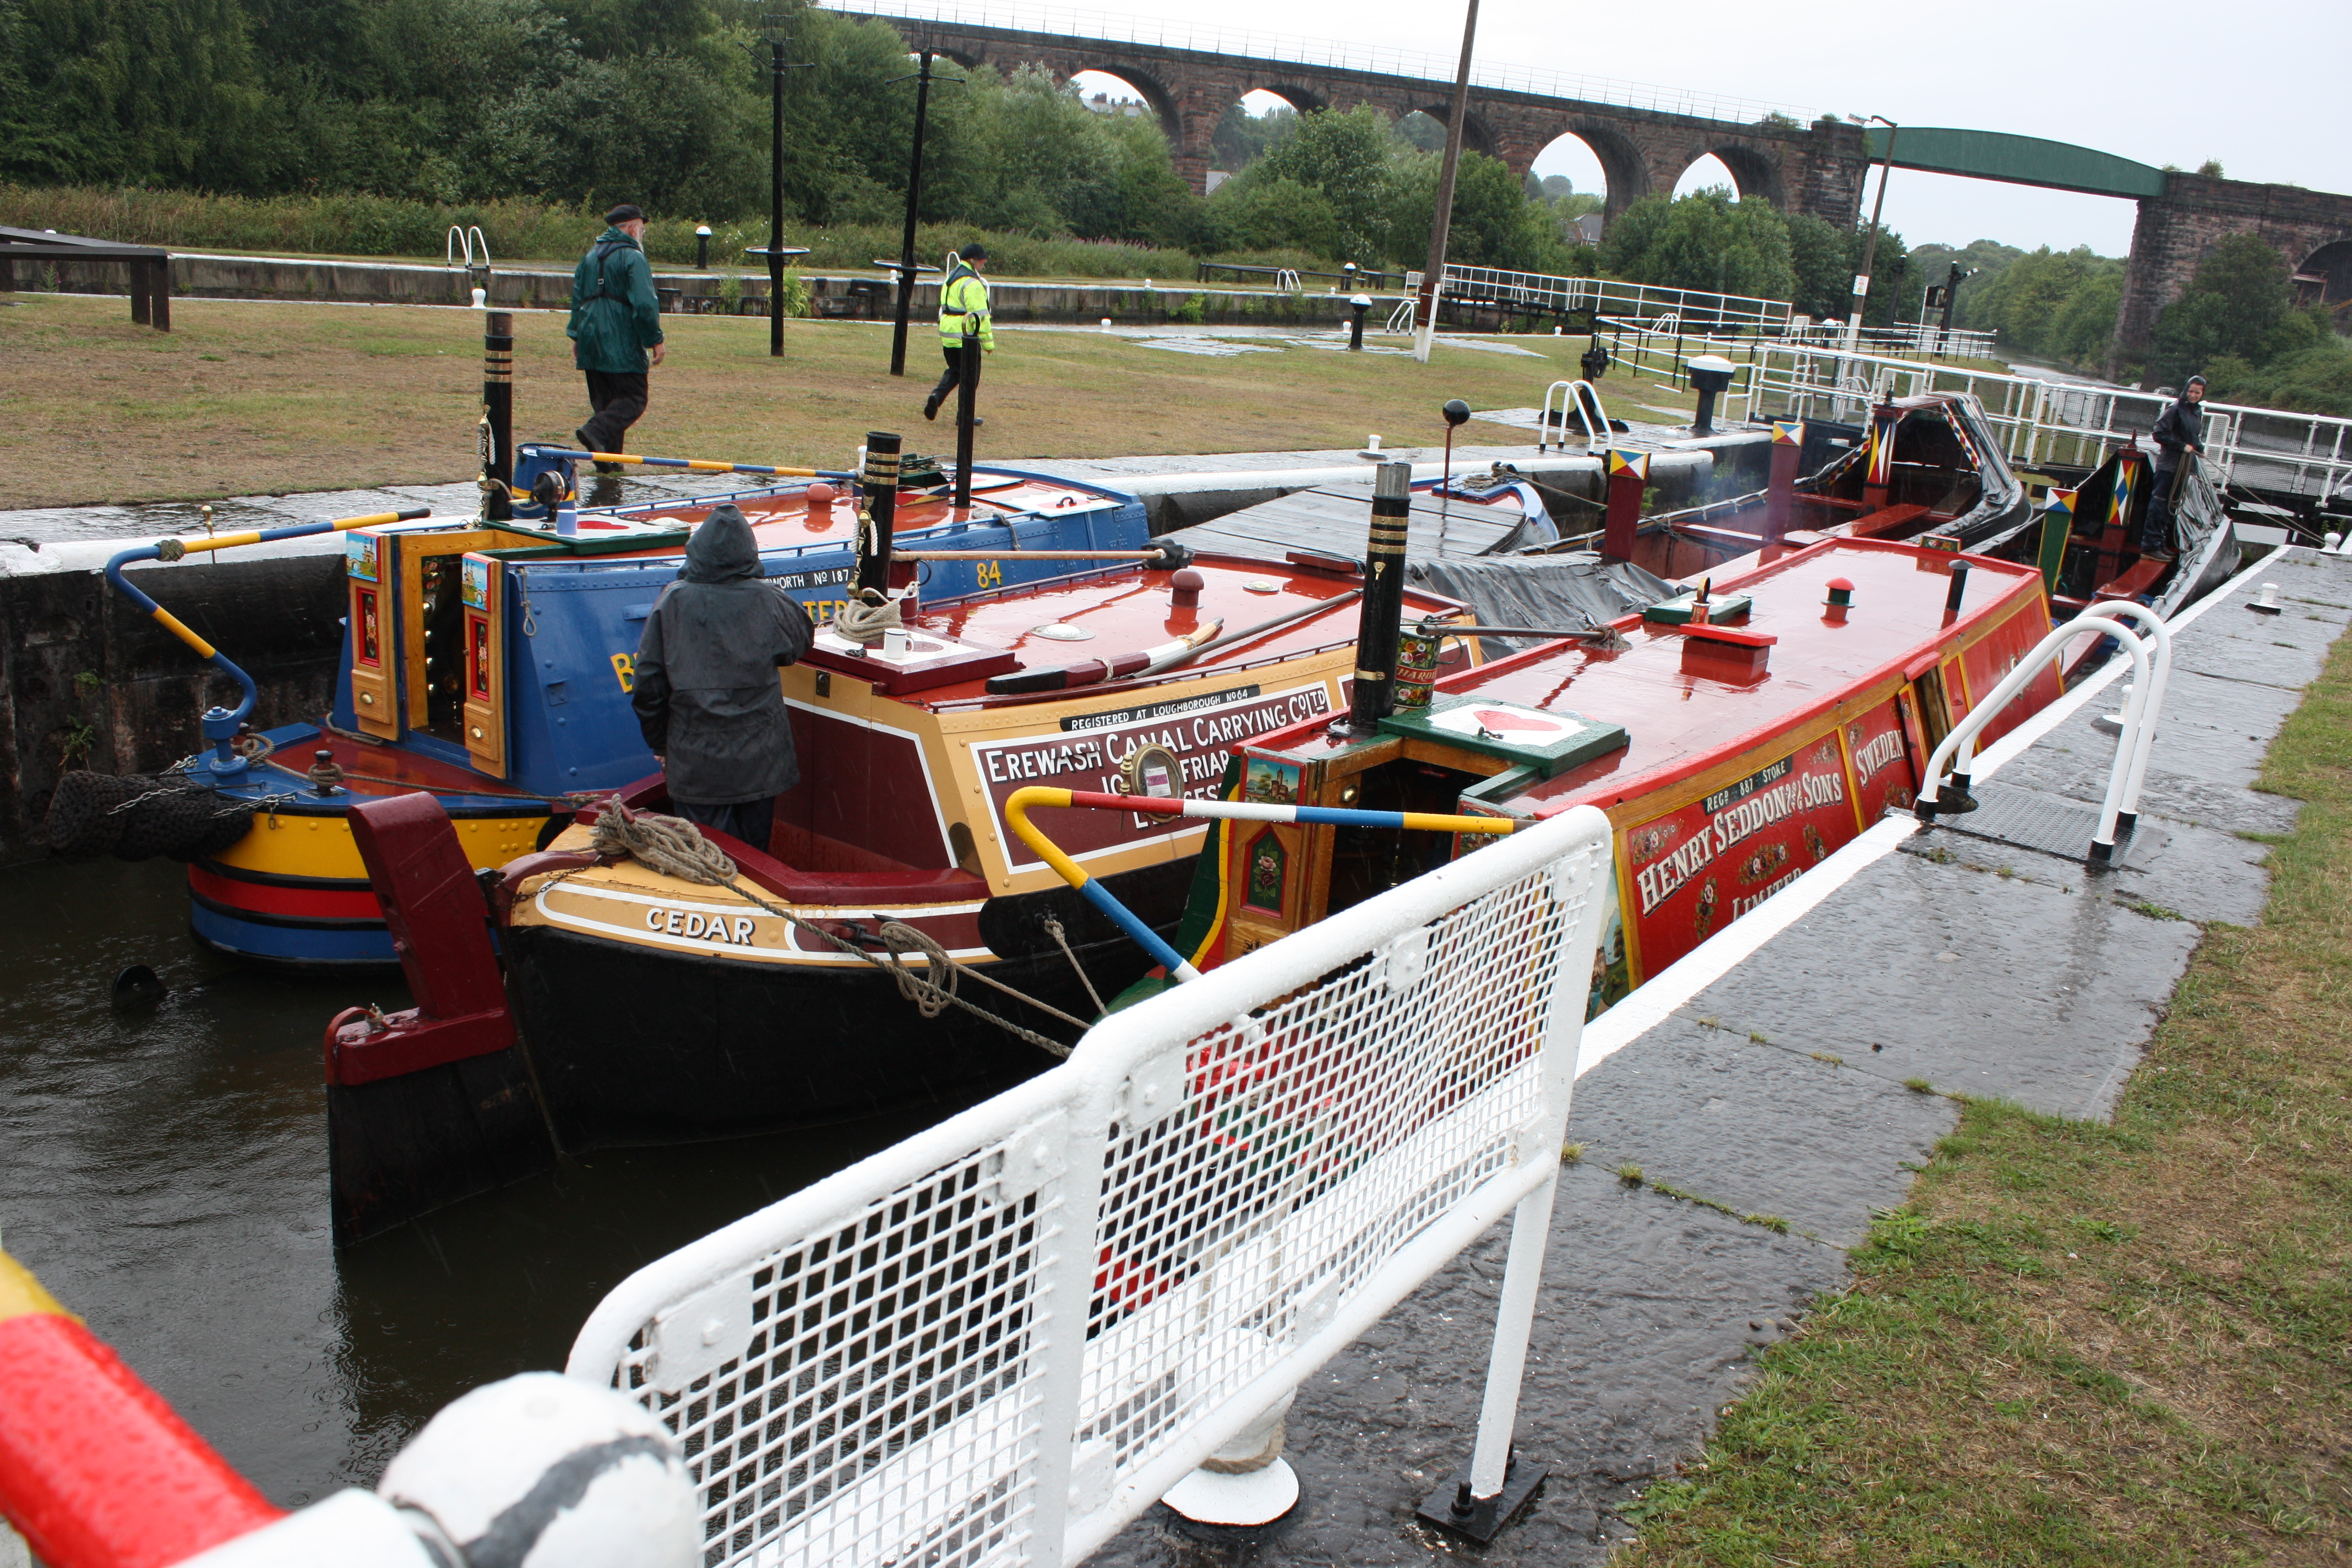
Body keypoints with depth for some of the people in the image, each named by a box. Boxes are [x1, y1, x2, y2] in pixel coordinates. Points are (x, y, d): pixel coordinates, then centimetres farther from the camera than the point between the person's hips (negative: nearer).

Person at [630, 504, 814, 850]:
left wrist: (659, 744, 10)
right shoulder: (768, 600, -7)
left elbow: (648, 685, -3)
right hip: (758, 757, 1)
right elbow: (802, 639, 14)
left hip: (694, 763, -1)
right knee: (754, 856, 14)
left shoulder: (672, 603, -8)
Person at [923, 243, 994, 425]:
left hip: (947, 336, 8)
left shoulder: (951, 278, 14)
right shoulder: (972, 284, -16)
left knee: (954, 371, 20)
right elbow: (980, 316, -19)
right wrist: (988, 342, -14)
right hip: (966, 337, -8)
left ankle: (937, 395, -3)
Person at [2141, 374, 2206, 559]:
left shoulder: (2198, 412, 14)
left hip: (2184, 466, 8)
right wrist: (2183, 446, -18)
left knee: (2169, 506, 13)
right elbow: (2160, 434, -16)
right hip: (2169, 465, -8)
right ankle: (2150, 544, -9)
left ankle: (2161, 543, 19)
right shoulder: (2176, 409, -11)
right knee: (2159, 503, -9)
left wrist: (2200, 448, 8)